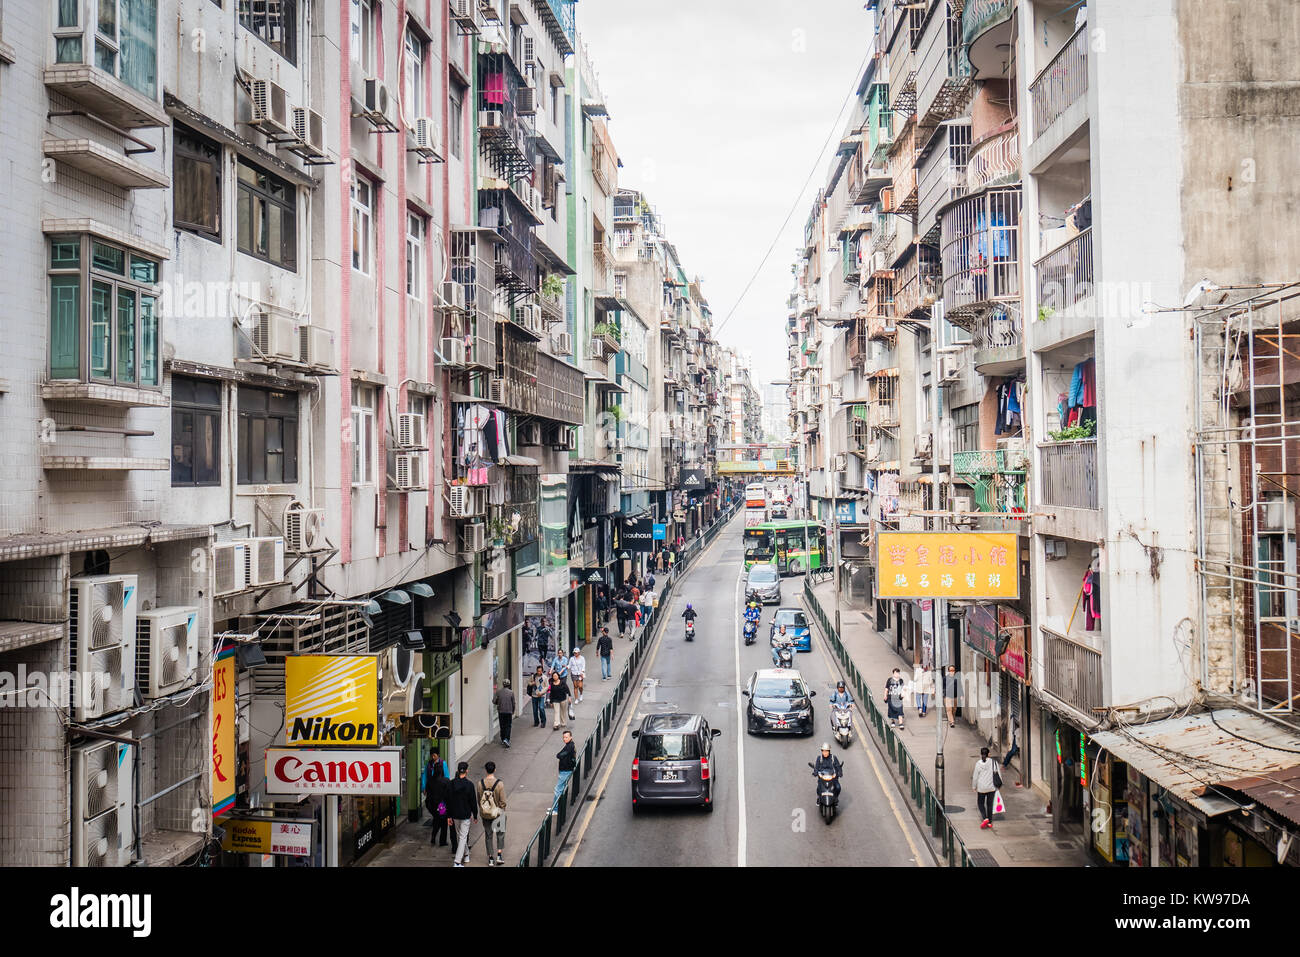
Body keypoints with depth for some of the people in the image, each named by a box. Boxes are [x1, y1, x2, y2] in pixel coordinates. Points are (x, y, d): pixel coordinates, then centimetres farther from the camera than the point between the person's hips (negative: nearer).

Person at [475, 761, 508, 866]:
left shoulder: (480, 784, -10)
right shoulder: (499, 784, -18)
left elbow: (478, 800, 0)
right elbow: (503, 801, -13)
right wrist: (502, 810, 5)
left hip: (485, 814, 2)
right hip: (497, 812, -2)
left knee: (488, 835, 13)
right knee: (500, 834, 17)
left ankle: (490, 859, 18)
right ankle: (499, 856, 10)